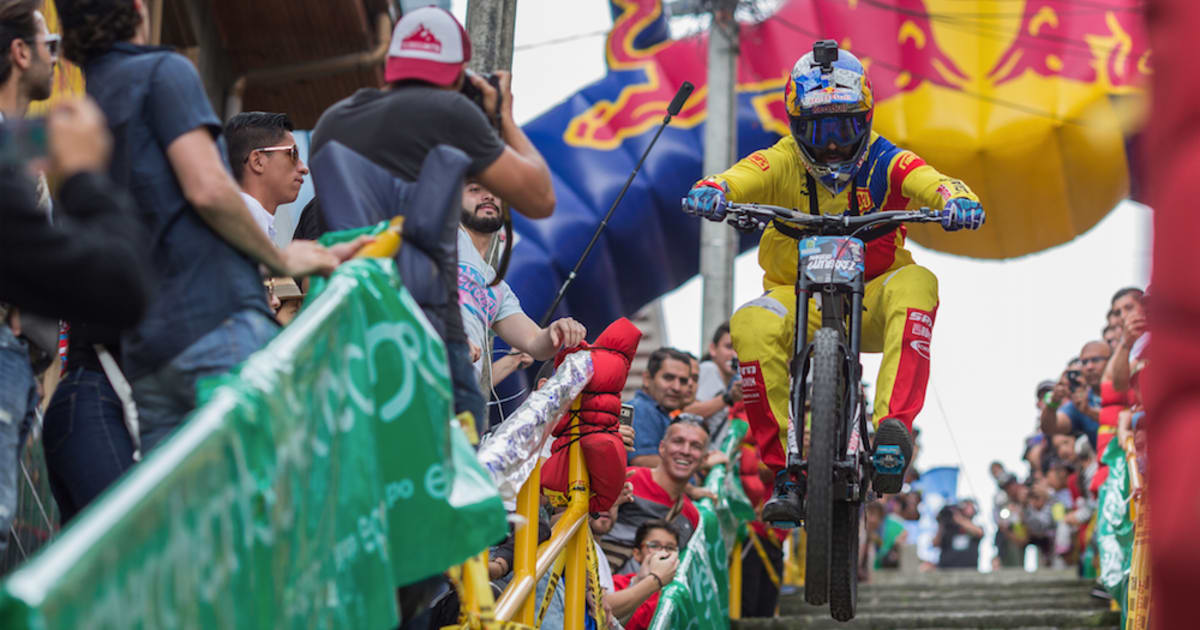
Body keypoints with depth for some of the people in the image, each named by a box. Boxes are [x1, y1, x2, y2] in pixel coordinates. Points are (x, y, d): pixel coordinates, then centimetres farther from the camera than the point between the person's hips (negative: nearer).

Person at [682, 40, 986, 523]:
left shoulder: (884, 163, -4)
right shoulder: (781, 163, -3)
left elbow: (932, 183, -22)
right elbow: (741, 178, -22)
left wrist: (958, 200, -46)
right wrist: (710, 192, -46)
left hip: (871, 301, 0)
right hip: (799, 298, 0)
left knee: (915, 285, -33)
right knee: (753, 326, -32)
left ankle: (893, 428, -44)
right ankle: (785, 473, -26)